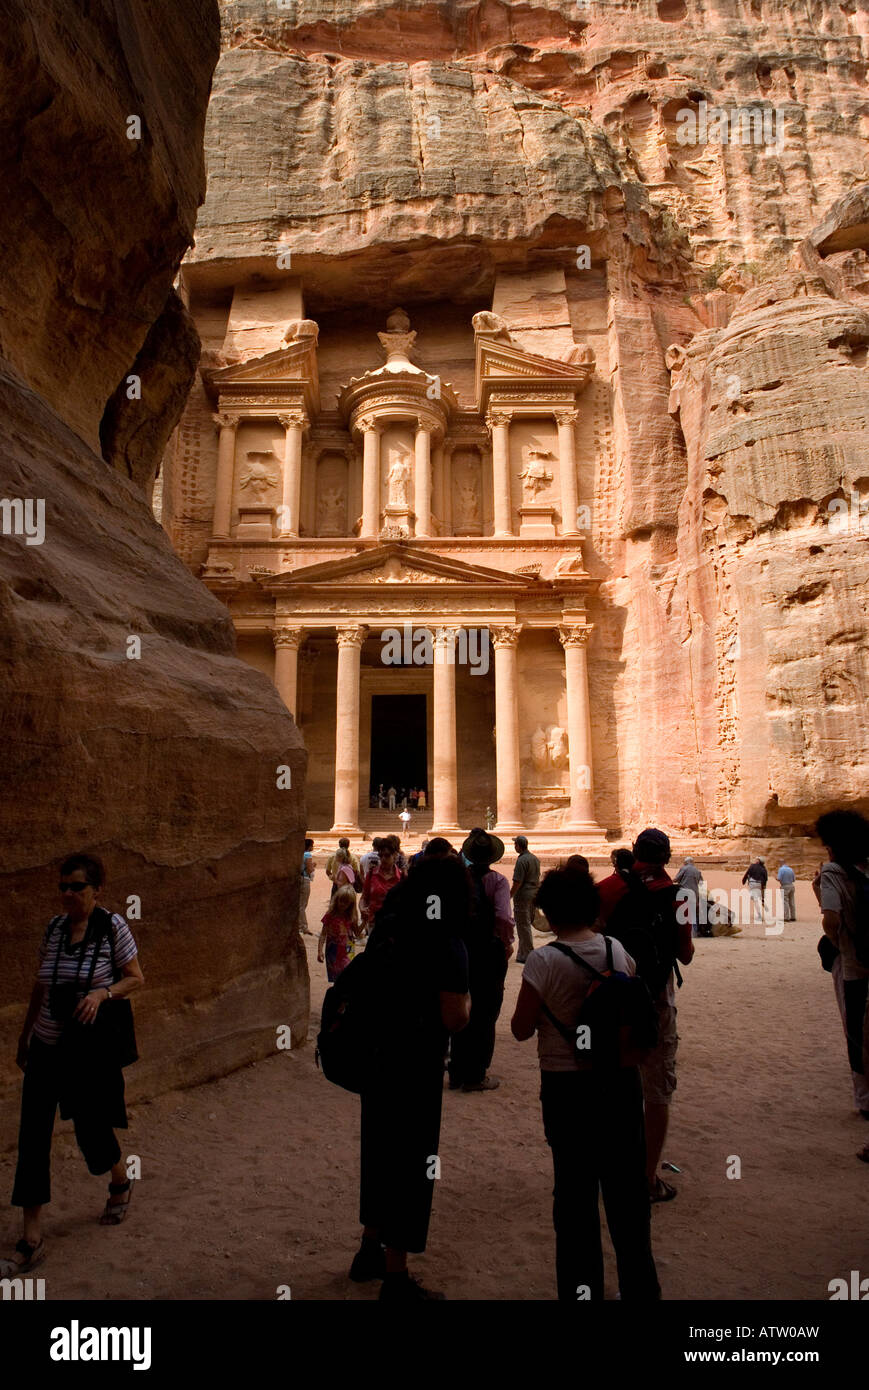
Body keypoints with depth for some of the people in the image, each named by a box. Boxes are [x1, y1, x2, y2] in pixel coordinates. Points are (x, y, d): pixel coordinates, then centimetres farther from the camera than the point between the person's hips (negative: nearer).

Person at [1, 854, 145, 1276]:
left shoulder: (112, 926, -12)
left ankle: (120, 1183, 41)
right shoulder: (54, 927, 1)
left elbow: (136, 978, -5)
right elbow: (40, 987, 13)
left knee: (91, 1127, 8)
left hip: (90, 1047, -4)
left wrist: (102, 993, -23)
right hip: (47, 1047, 4)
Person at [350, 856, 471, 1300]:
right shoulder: (447, 946, -20)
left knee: (379, 1151, 23)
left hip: (376, 1059, 7)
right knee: (412, 1163, 9)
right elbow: (454, 1021, -19)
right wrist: (465, 996, -2)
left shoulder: (385, 929, 1)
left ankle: (370, 1250, 41)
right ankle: (396, 1279, 23)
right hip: (416, 1068, -7)